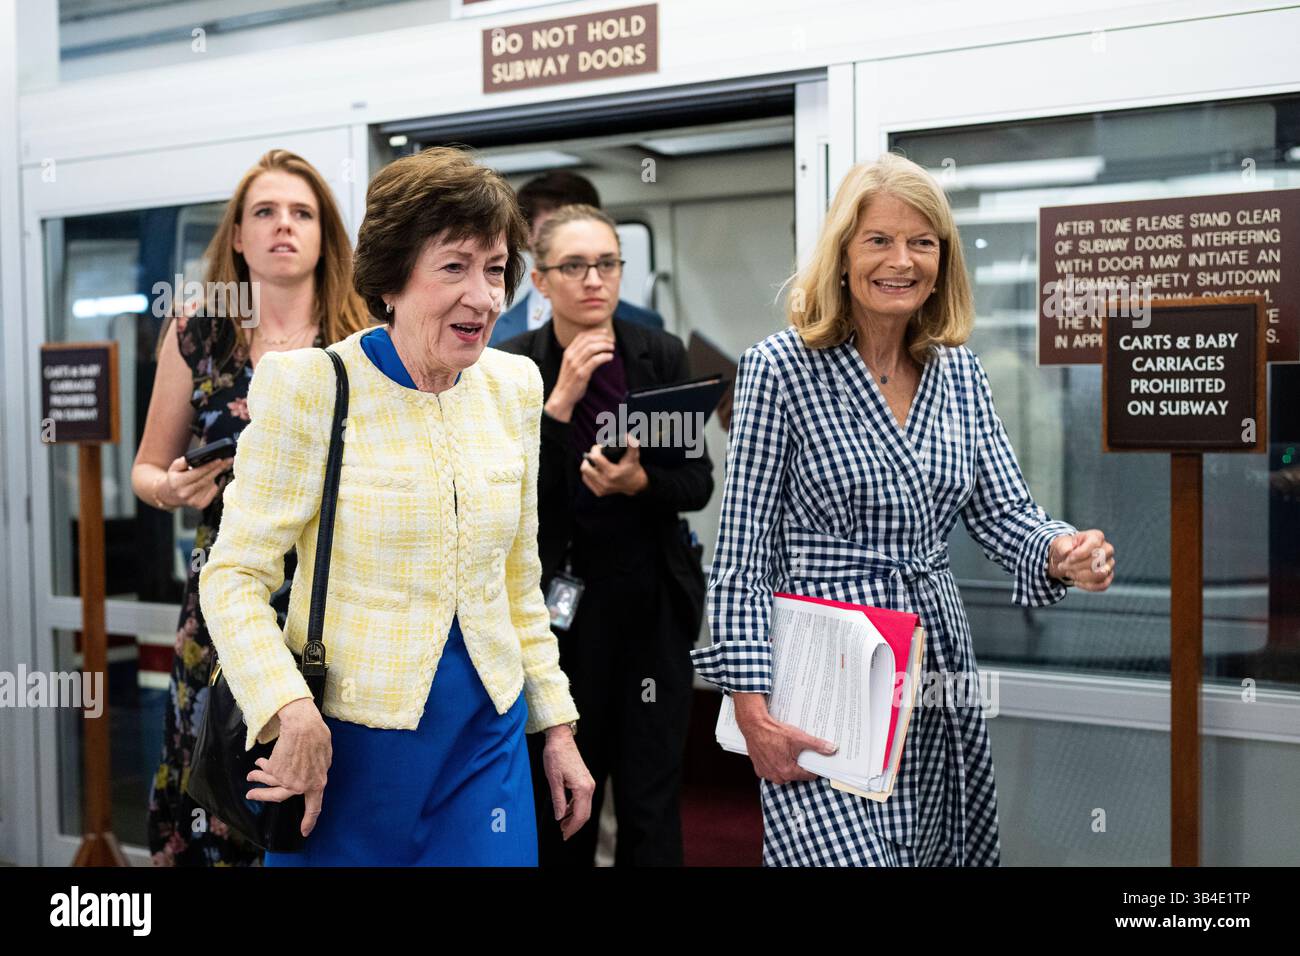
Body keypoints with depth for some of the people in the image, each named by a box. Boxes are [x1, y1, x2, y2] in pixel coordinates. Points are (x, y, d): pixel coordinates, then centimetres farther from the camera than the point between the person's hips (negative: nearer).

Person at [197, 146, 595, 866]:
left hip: (488, 739, 4)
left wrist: (557, 726, 12)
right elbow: (234, 574, -11)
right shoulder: (307, 387, -13)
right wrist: (292, 711, -26)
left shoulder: (515, 386, 3)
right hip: (346, 746, -4)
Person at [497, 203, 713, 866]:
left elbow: (699, 482, 1)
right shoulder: (512, 366, -4)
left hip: (652, 602, 1)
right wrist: (561, 401, -19)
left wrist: (638, 483, -19)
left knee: (651, 805, 4)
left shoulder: (661, 356, 0)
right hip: (556, 605, -1)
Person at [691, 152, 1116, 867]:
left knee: (940, 852, 11)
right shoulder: (779, 367, -8)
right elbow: (741, 557, -9)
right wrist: (752, 706, -14)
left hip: (939, 670, 6)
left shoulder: (959, 371, 8)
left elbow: (1002, 512, 8)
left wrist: (1062, 553, -16)